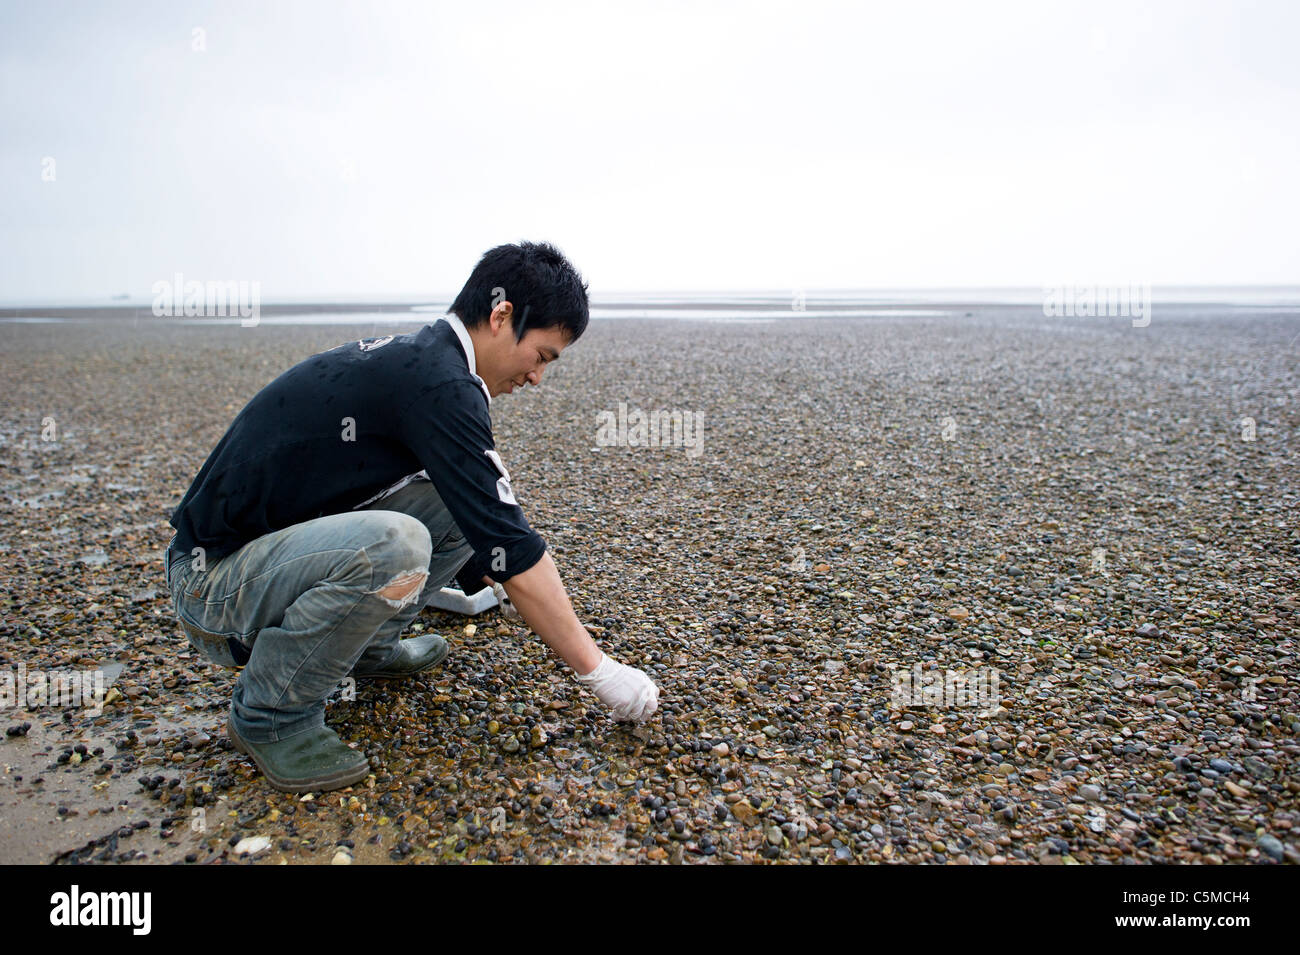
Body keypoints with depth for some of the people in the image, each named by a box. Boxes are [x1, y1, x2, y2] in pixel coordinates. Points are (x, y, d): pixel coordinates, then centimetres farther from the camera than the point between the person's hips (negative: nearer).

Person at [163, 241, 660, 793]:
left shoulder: (414, 356, 6)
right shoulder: (437, 383, -24)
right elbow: (511, 550, -24)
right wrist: (599, 670, -16)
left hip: (274, 542, 9)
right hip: (214, 581, -8)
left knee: (462, 502, -1)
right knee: (391, 545, -35)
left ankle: (367, 645, 14)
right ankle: (269, 715, -10)